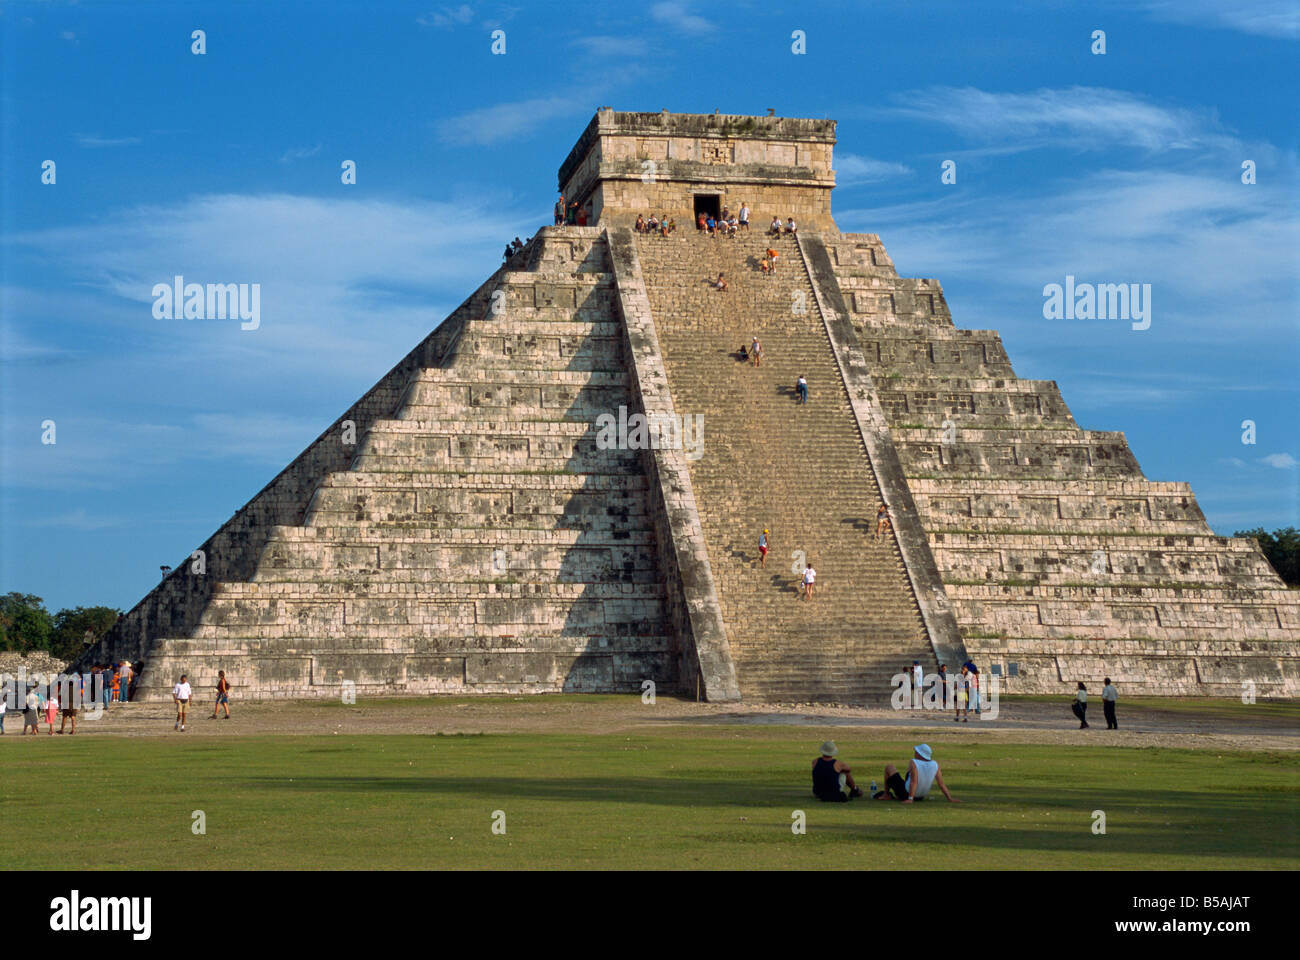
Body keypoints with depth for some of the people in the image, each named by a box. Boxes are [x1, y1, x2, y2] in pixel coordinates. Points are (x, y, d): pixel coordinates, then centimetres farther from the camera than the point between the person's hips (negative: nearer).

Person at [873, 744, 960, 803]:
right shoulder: (935, 764, -10)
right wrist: (949, 799, -10)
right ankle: (896, 796, 42)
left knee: (889, 766, 10)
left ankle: (886, 794, 19)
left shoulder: (914, 763, -23)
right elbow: (941, 784, -13)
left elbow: (914, 782, -32)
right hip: (921, 797, 5)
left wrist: (910, 799, -35)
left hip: (906, 793, -5)